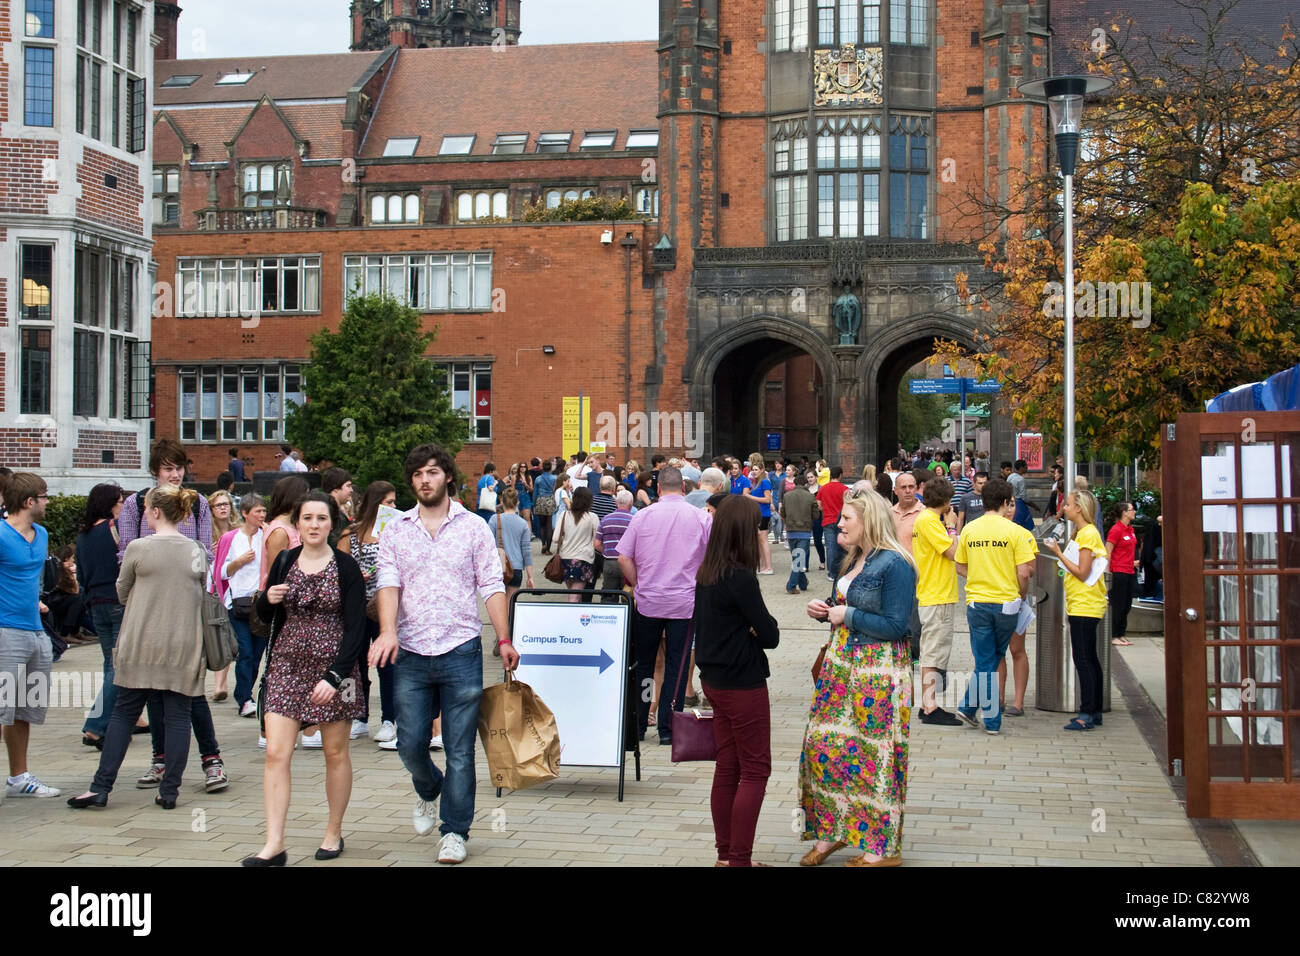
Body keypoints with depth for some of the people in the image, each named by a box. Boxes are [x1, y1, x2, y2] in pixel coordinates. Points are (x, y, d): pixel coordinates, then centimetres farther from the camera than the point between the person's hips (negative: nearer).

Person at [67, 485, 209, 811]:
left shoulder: (137, 548, -6)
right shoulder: (196, 551, 2)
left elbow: (122, 593, 7)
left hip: (141, 646, -1)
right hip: (184, 648, 2)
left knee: (124, 713, 7)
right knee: (177, 716, 5)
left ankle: (100, 787, 6)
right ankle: (169, 791, 5)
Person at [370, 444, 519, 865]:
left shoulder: (473, 527, 4)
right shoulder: (395, 531, 7)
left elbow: (492, 586, 4)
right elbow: (388, 583, -3)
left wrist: (504, 640, -2)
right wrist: (388, 631, -20)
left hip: (462, 652, -1)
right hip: (412, 655, 2)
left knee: (460, 748, 1)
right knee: (411, 743, 5)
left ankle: (455, 831, 13)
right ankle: (428, 791, 38)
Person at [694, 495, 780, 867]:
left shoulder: (705, 574, 4)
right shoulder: (740, 578, -21)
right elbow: (770, 635, -16)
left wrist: (745, 630, 2)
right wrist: (759, 630, 2)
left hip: (714, 680, 8)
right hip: (743, 684, -8)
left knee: (727, 768, 14)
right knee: (755, 770, 1)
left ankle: (725, 855, 20)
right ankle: (739, 859, 2)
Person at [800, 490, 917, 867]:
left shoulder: (894, 565, -16)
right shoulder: (853, 560, 12)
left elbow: (895, 627, -19)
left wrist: (846, 616, -16)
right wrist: (824, 611, 3)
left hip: (879, 670, -9)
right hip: (842, 662, 9)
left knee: (873, 753, -1)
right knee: (824, 744, 7)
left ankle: (883, 848, 10)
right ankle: (831, 831, 21)